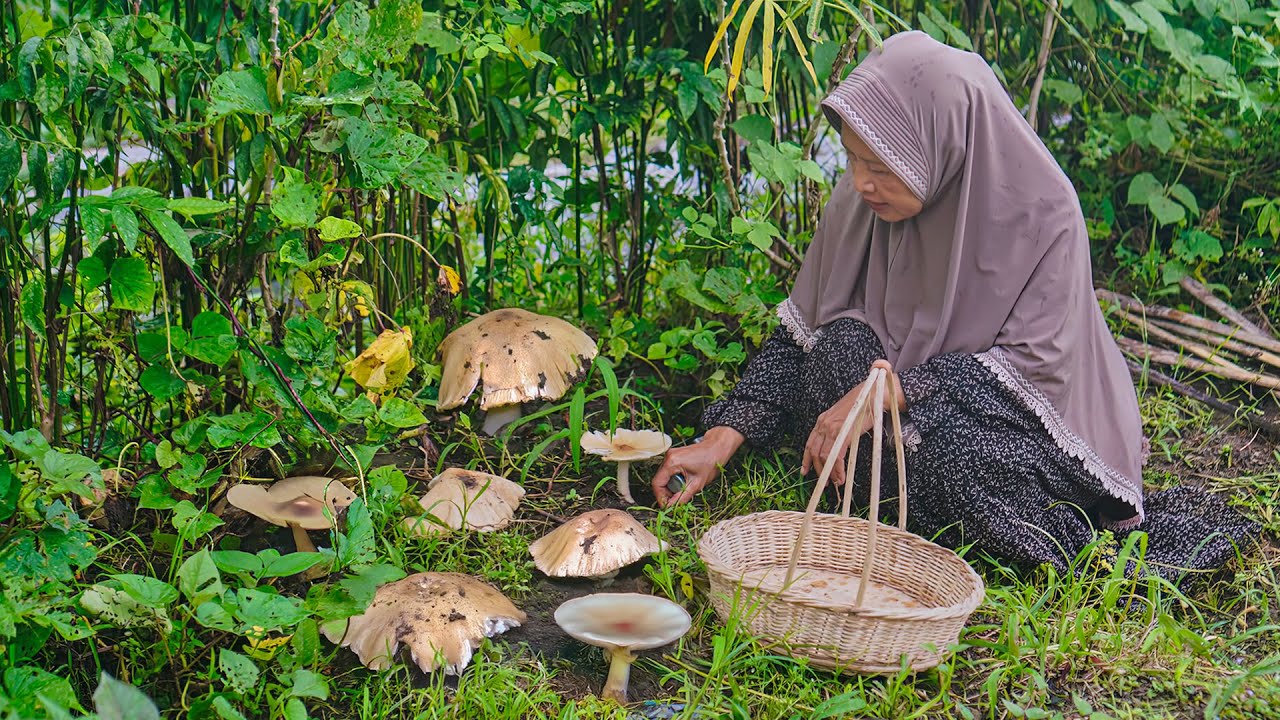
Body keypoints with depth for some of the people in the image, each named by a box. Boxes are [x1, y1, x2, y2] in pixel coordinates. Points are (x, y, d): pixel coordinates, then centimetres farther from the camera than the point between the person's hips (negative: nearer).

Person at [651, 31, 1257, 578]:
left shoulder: (1041, 212, -23)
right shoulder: (859, 202, -11)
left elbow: (1032, 362, -23)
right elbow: (798, 335, -6)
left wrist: (889, 392, -30)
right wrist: (722, 440, -16)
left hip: (1035, 416, -4)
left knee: (943, 440, -35)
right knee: (841, 346, -24)